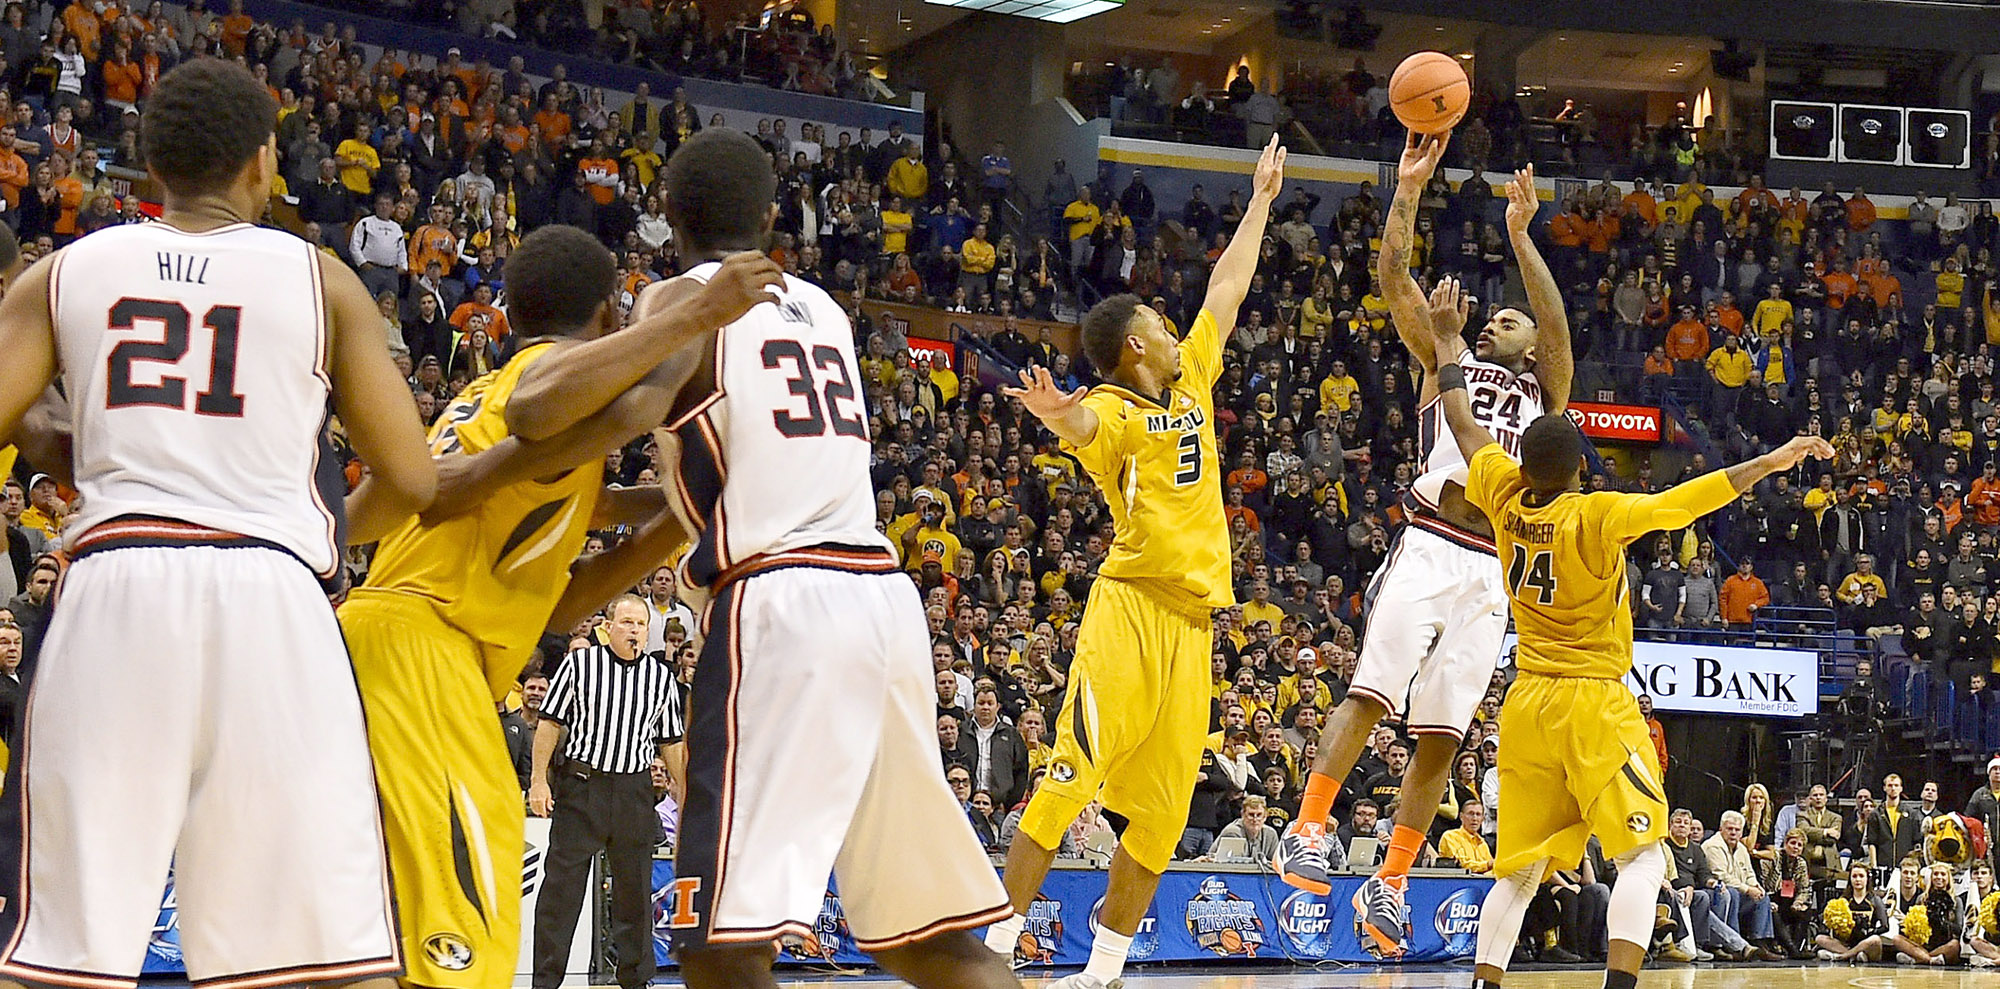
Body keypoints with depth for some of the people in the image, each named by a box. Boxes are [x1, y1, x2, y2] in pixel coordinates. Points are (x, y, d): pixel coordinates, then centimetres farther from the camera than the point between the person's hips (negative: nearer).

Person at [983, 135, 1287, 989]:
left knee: (1162, 808, 3)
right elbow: (1085, 426, -30)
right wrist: (1058, 414, -53)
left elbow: (1227, 290, 29)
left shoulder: (1192, 381, 19)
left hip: (1193, 617, 7)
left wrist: (1261, 201, 34)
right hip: (1131, 605, -7)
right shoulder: (1113, 411, -5)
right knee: (1072, 775, -13)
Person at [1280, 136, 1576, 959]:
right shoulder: (1448, 363, 19)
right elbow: (1395, 281, 9)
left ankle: (1389, 884, 4)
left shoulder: (1546, 389, 20)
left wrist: (1520, 234, -7)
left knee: (1442, 735, 0)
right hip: (1430, 548, -2)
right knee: (1372, 691, -19)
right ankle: (1308, 830, -18)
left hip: (1491, 571, 2)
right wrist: (1408, 192, 0)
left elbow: (1556, 319, 1)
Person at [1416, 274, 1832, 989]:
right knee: (1642, 855, -6)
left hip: (1527, 706, 6)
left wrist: (1446, 337, 23)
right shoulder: (1595, 516, -13)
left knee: (1520, 866, 12)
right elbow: (1686, 500, -20)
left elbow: (1464, 425, 13)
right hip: (1595, 704, -6)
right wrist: (1772, 462, -19)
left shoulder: (1507, 500, 1)